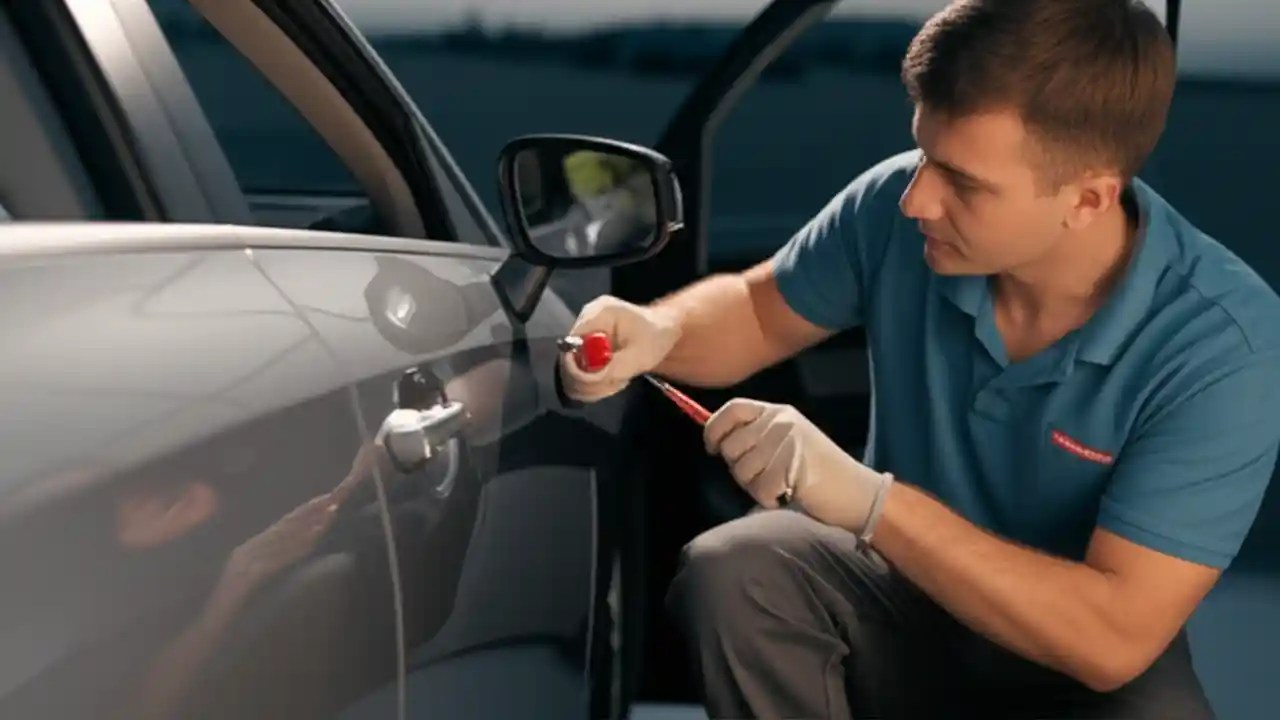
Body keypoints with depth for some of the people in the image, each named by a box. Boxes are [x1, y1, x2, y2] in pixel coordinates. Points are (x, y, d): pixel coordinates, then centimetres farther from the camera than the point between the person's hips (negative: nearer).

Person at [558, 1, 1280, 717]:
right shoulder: (901, 209, -17)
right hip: (906, 582, 2)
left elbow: (1116, 637, -30)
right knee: (726, 575, -27)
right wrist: (658, 332, -19)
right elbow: (762, 311, 4)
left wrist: (872, 502, -38)